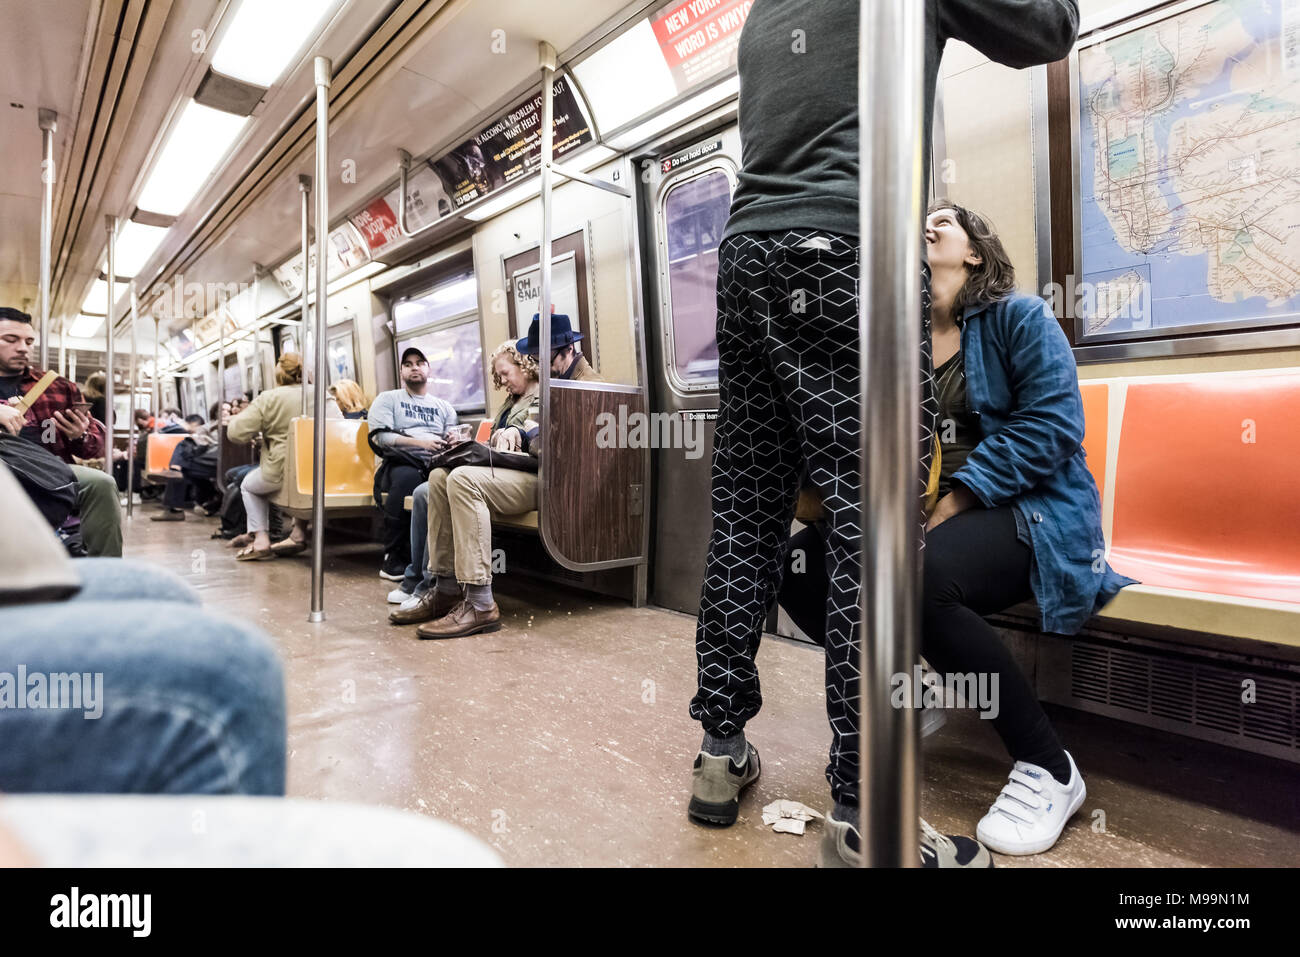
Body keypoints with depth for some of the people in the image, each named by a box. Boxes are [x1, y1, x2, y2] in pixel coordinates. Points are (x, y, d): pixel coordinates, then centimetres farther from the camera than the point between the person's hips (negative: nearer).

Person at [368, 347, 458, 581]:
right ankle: (393, 560, -29)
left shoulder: (444, 406, 30)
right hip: (402, 461, -2)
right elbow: (381, 437, 3)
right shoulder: (387, 399, 20)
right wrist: (420, 442, -9)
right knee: (407, 478, -41)